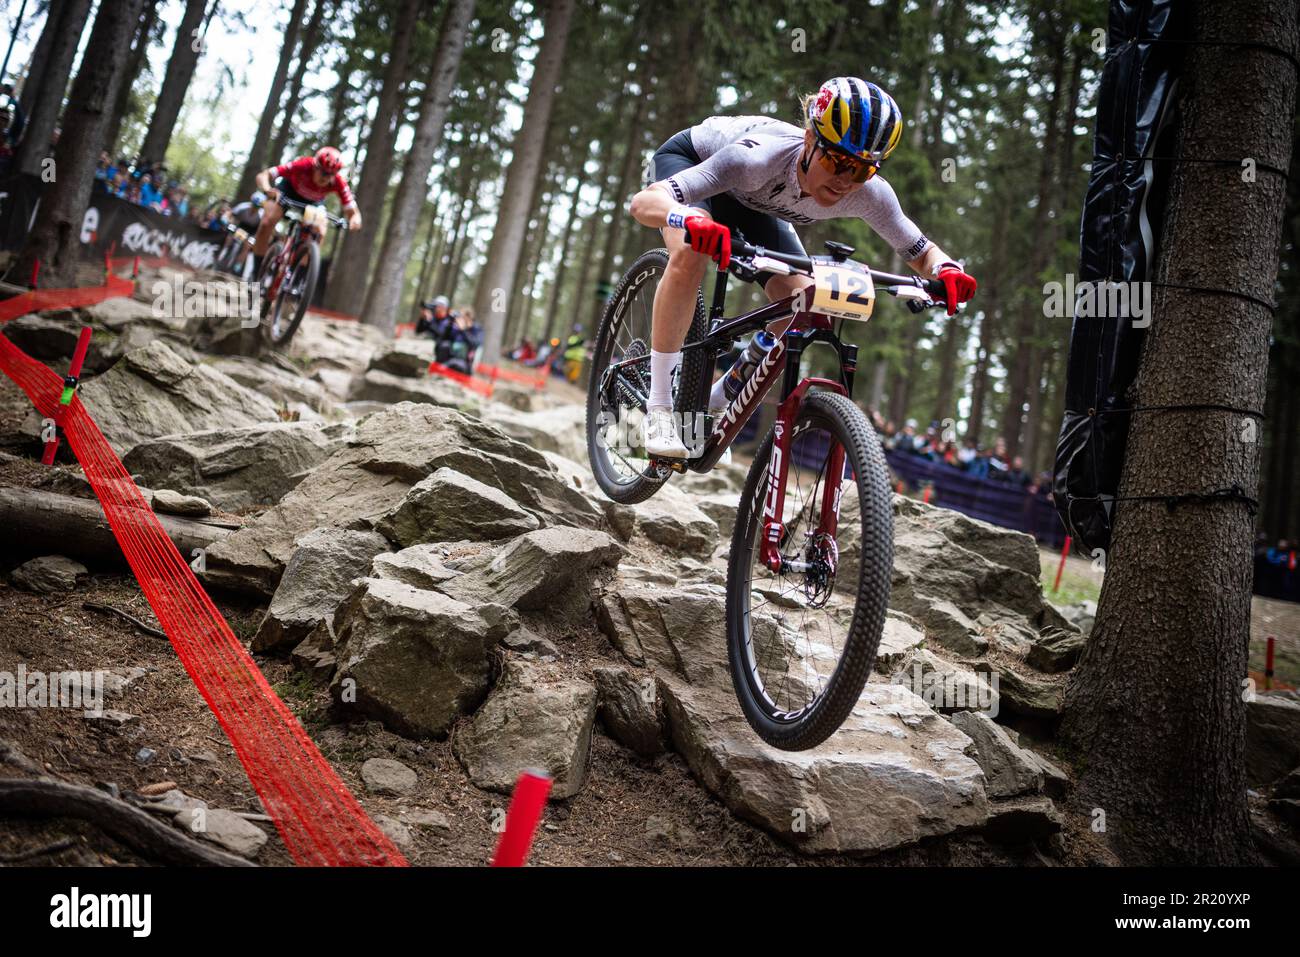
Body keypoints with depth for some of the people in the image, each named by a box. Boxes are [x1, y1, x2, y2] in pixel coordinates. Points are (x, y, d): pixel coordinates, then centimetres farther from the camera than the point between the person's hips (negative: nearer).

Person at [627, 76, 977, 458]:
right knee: (691, 254, -37)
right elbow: (644, 202, -50)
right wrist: (691, 222, -72)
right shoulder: (761, 158, -44)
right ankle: (659, 408, -25)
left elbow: (921, 251, -15)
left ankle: (714, 400, 10)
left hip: (750, 200, 4)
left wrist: (947, 269, -39)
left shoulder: (869, 194, -30)